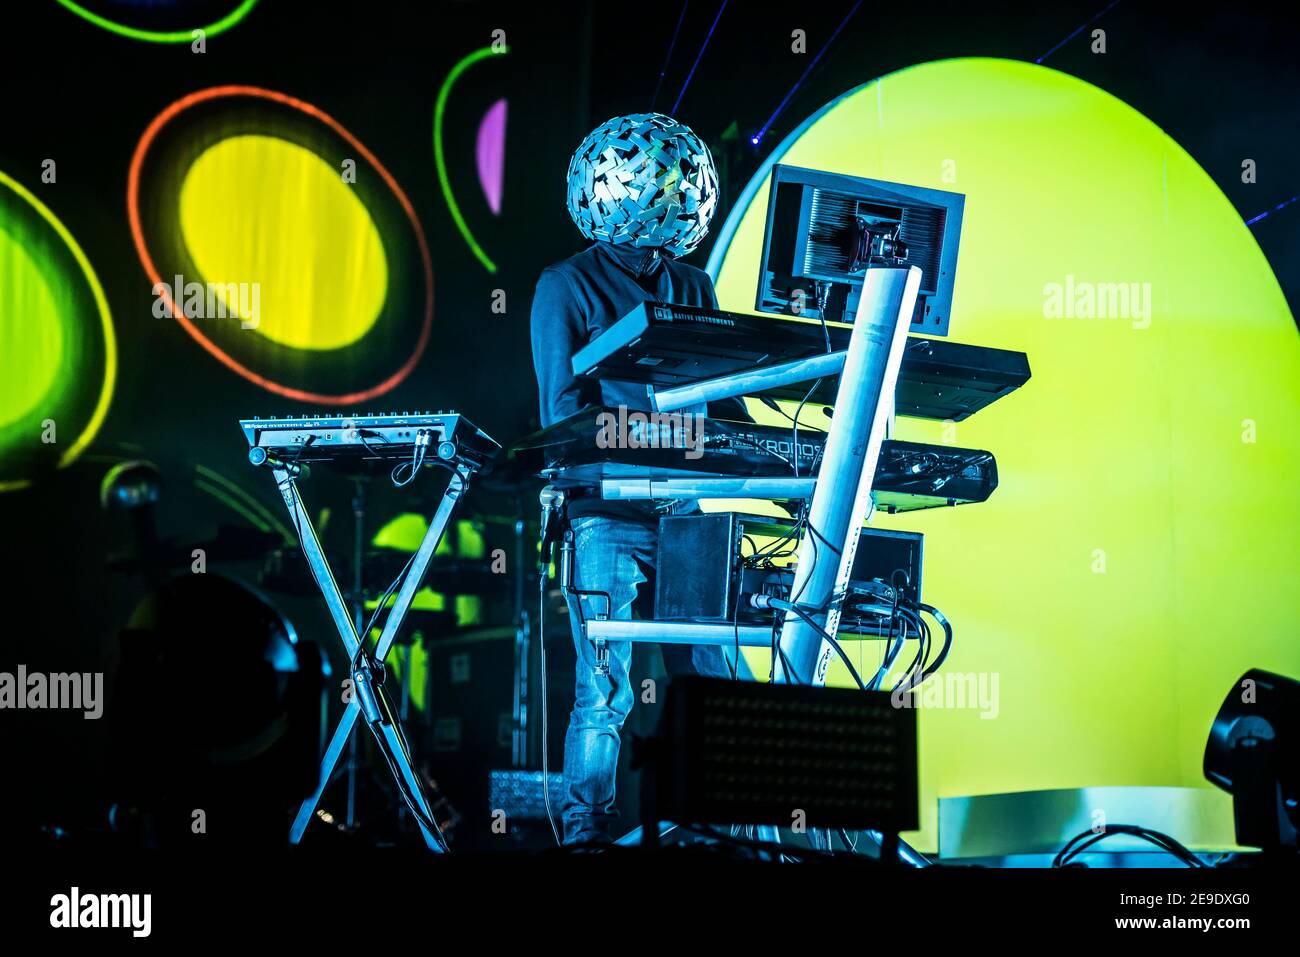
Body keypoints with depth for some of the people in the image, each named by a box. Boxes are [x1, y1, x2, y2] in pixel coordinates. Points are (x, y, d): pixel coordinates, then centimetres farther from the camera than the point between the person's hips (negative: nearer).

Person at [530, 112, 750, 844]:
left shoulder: (693, 289, 16)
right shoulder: (569, 286, 2)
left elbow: (723, 400, 16)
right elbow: (563, 407, -7)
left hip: (688, 514, 5)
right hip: (611, 517, -5)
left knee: (710, 680, 4)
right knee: (607, 692, -5)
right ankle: (588, 832, 6)